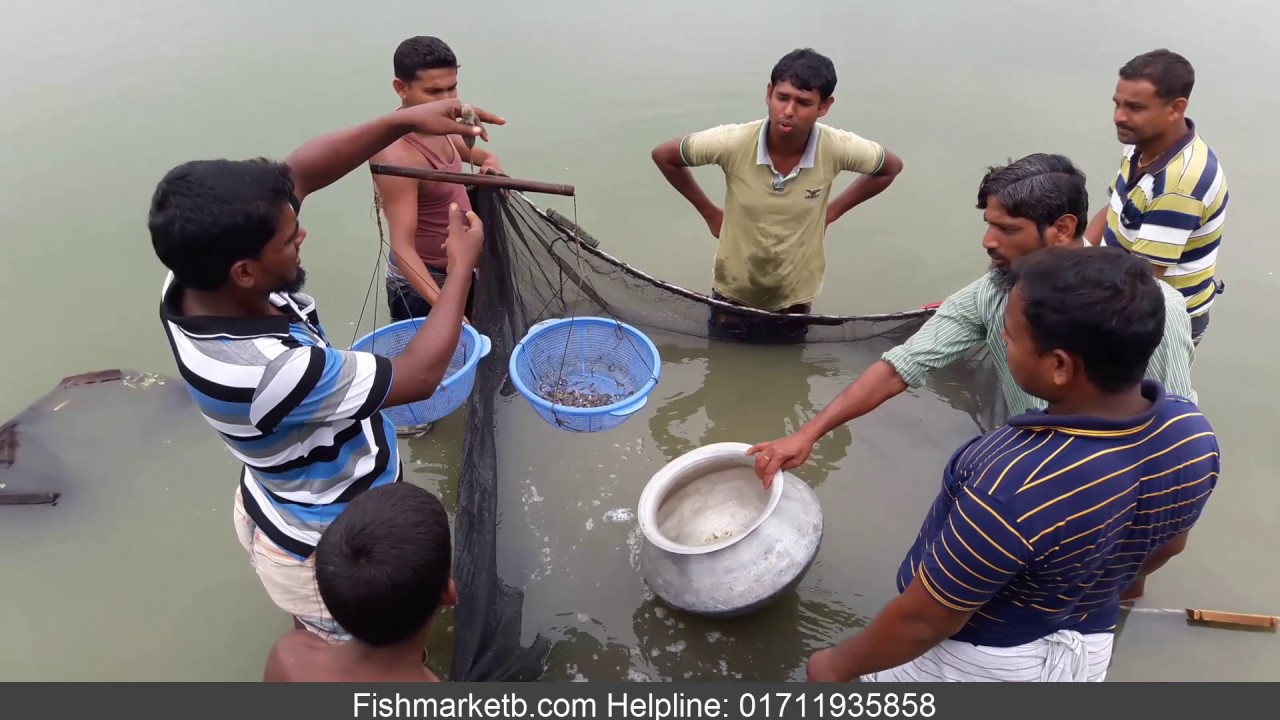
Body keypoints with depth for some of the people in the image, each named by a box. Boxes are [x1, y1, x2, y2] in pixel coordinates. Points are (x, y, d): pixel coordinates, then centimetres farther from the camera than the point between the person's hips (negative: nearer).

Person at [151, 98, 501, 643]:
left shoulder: (194, 283, -20)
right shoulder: (265, 373, -43)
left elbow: (301, 172, -11)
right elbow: (418, 376, -31)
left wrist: (406, 120, -18)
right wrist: (462, 267, -20)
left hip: (281, 511, 7)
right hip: (328, 552, -7)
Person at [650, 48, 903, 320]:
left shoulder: (837, 149, -23)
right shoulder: (732, 143, -26)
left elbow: (891, 166, -1)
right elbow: (663, 155, -10)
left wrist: (831, 212, -3)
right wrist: (710, 213, -7)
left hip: (796, 296, 1)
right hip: (733, 291, 0)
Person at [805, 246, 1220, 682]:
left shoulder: (1014, 489, -41)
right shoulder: (1193, 435, -18)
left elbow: (921, 621, -27)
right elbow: (1167, 544, 3)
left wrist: (839, 665, -9)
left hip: (973, 661, -6)